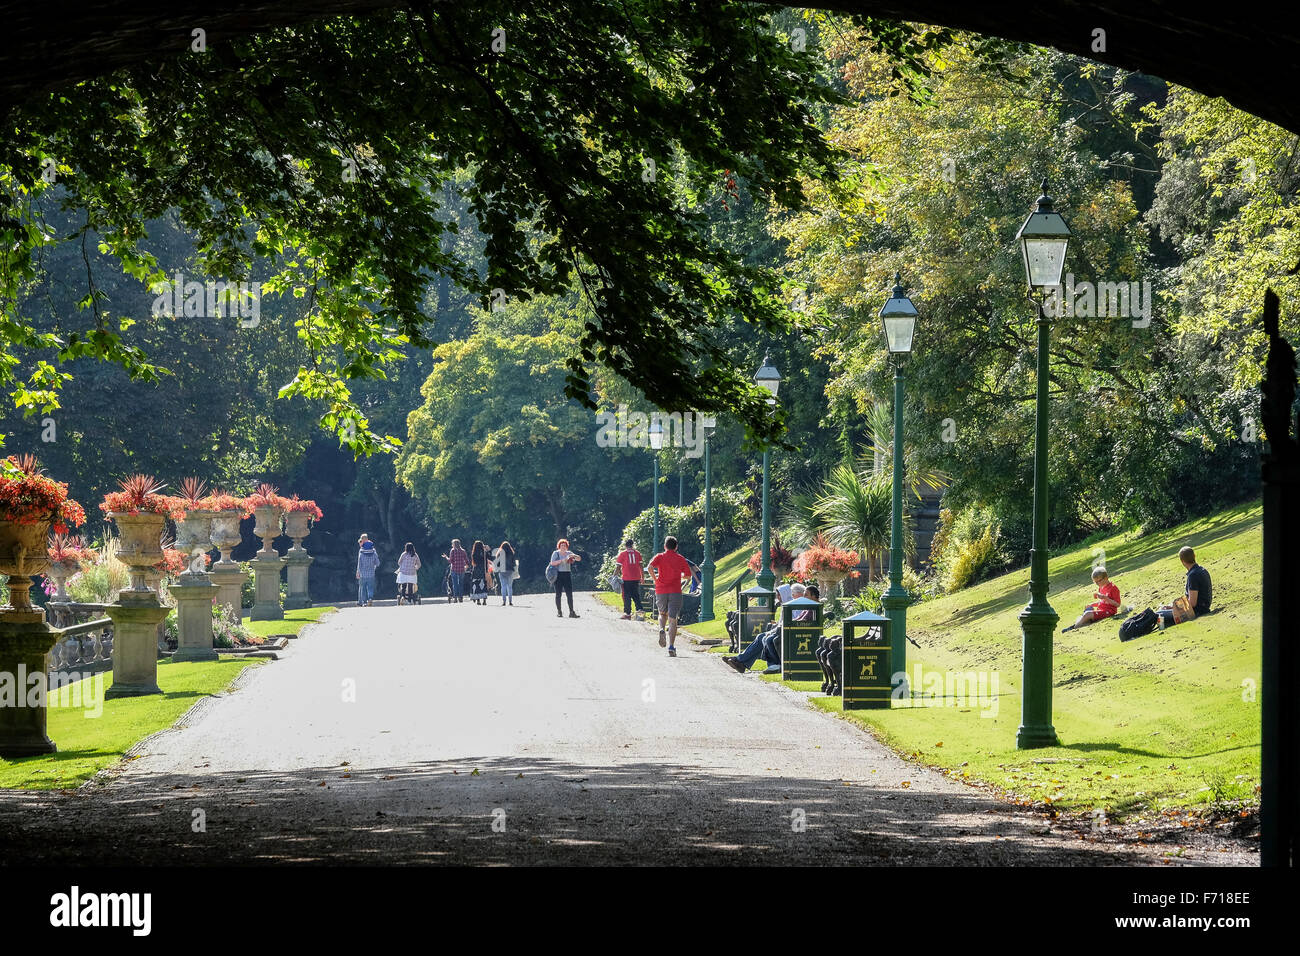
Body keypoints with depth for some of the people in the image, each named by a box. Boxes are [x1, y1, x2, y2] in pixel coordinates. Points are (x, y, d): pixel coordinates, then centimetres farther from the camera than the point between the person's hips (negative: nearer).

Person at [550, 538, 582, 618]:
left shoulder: (569, 553, 12)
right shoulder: (555, 553, 3)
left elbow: (579, 558, 7)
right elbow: (552, 563, -10)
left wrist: (574, 556, -13)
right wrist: (562, 560, -20)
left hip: (567, 575, 3)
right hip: (558, 575, -3)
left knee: (570, 594, -4)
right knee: (558, 594, -2)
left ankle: (571, 612, -5)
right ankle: (559, 612, 4)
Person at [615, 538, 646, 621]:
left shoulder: (622, 554, -2)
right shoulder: (637, 553, 7)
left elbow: (619, 567, -3)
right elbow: (641, 566, 7)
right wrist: (642, 577, 14)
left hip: (626, 579, -3)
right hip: (636, 578, 3)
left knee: (627, 596, 3)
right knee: (636, 595, 9)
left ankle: (627, 614, 4)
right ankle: (640, 609, -9)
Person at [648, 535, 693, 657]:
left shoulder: (660, 557, 4)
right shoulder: (681, 559, 6)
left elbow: (650, 566, -15)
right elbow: (688, 576, 7)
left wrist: (655, 578, 1)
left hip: (661, 591, 1)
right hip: (675, 591, -1)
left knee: (663, 614, 25)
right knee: (673, 620, -2)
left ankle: (661, 629, -6)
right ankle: (671, 647, -14)